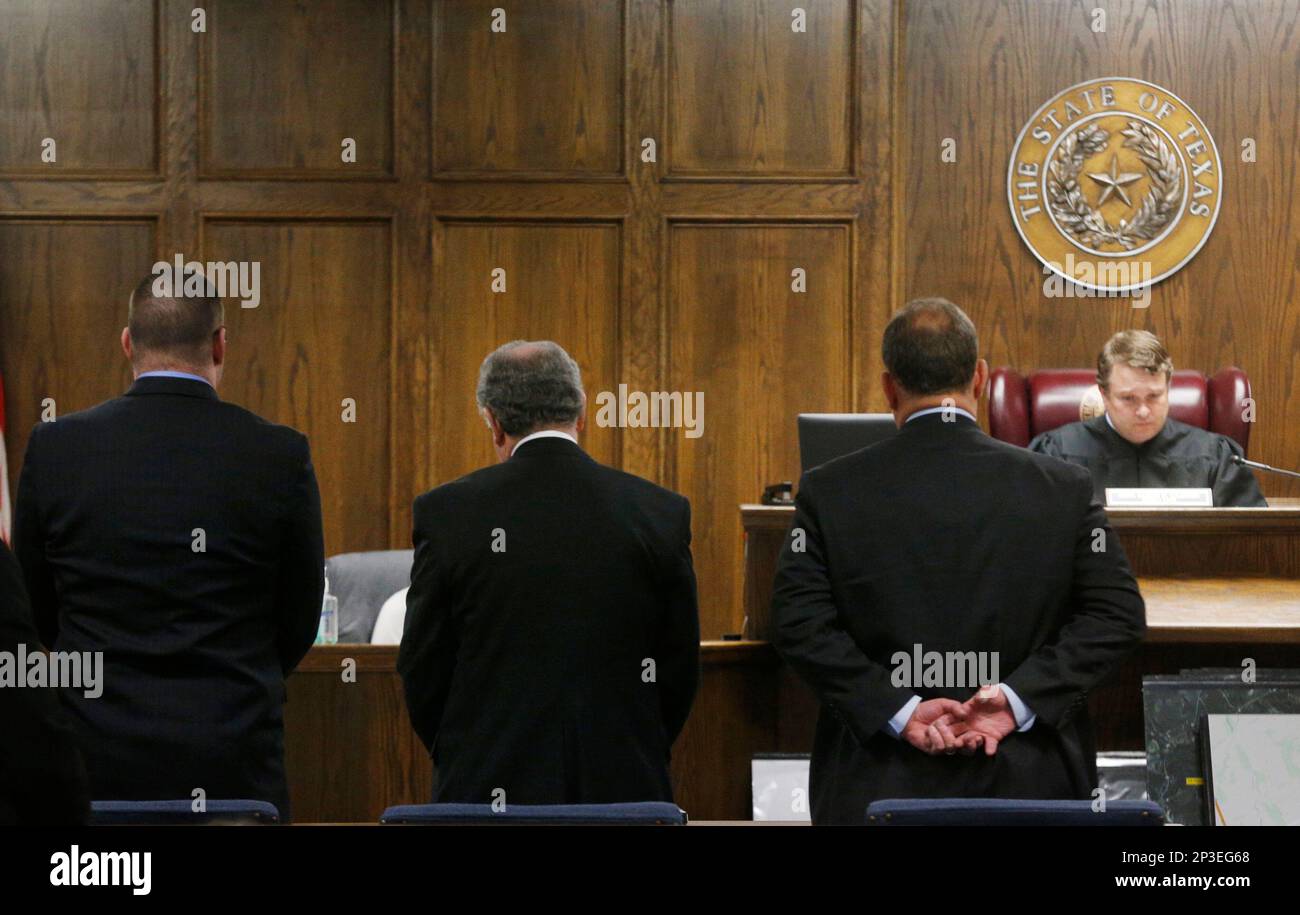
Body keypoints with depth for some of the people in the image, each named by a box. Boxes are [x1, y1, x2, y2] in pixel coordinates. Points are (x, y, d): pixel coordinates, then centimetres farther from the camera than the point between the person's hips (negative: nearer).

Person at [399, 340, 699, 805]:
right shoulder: (661, 513, 0)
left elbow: (422, 667, 2)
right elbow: (681, 666, 6)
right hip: (624, 785, 2)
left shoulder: (448, 512, -4)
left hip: (490, 787, -1)